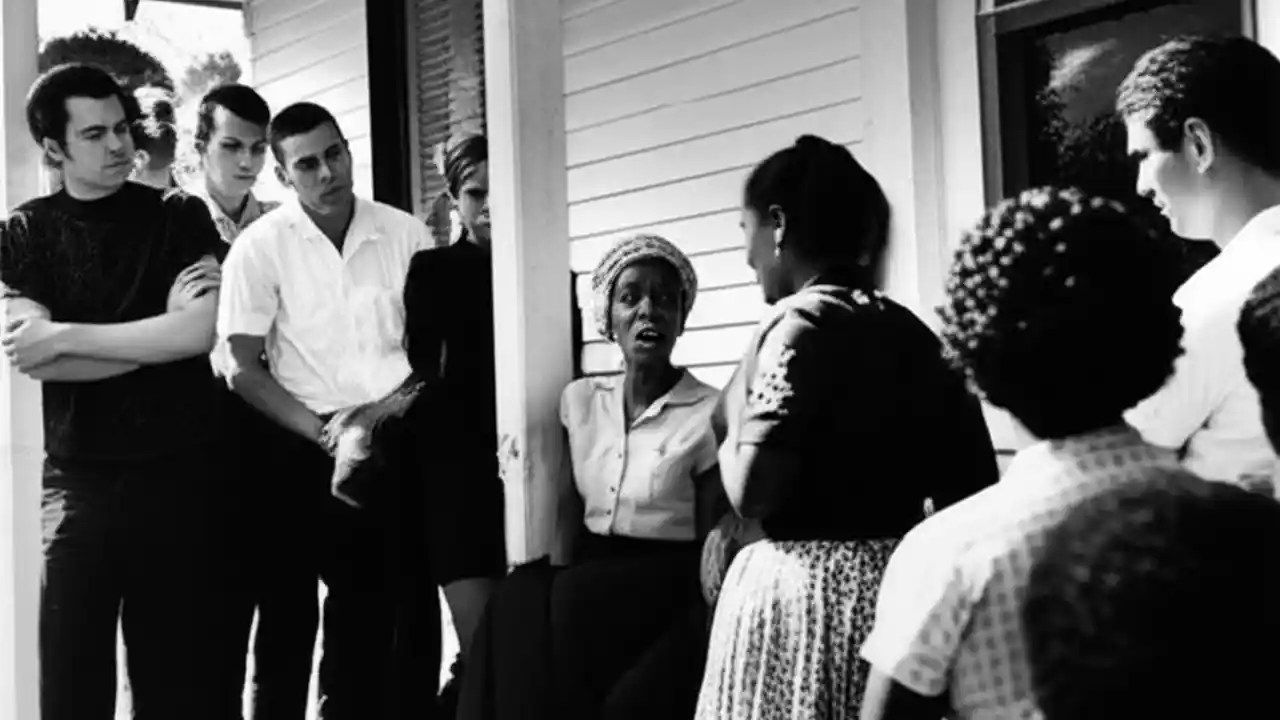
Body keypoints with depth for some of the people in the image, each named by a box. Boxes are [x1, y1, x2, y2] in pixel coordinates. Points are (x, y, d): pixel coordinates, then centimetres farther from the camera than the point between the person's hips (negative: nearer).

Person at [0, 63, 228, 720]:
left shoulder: (179, 217, 3)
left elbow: (200, 331, -11)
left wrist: (62, 336, -11)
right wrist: (160, 334, -11)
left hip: (179, 474, 0)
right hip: (79, 480, 1)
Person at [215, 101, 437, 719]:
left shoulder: (404, 233, 4)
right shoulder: (260, 247, -3)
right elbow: (242, 368, -4)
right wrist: (323, 431, -12)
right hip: (318, 449, -2)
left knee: (417, 599, 2)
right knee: (357, 604, -2)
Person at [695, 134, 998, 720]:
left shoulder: (799, 321, -11)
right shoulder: (908, 329, 10)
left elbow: (752, 492, -18)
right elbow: (969, 479, 9)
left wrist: (733, 414, 0)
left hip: (802, 586, -7)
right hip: (897, 579, 7)